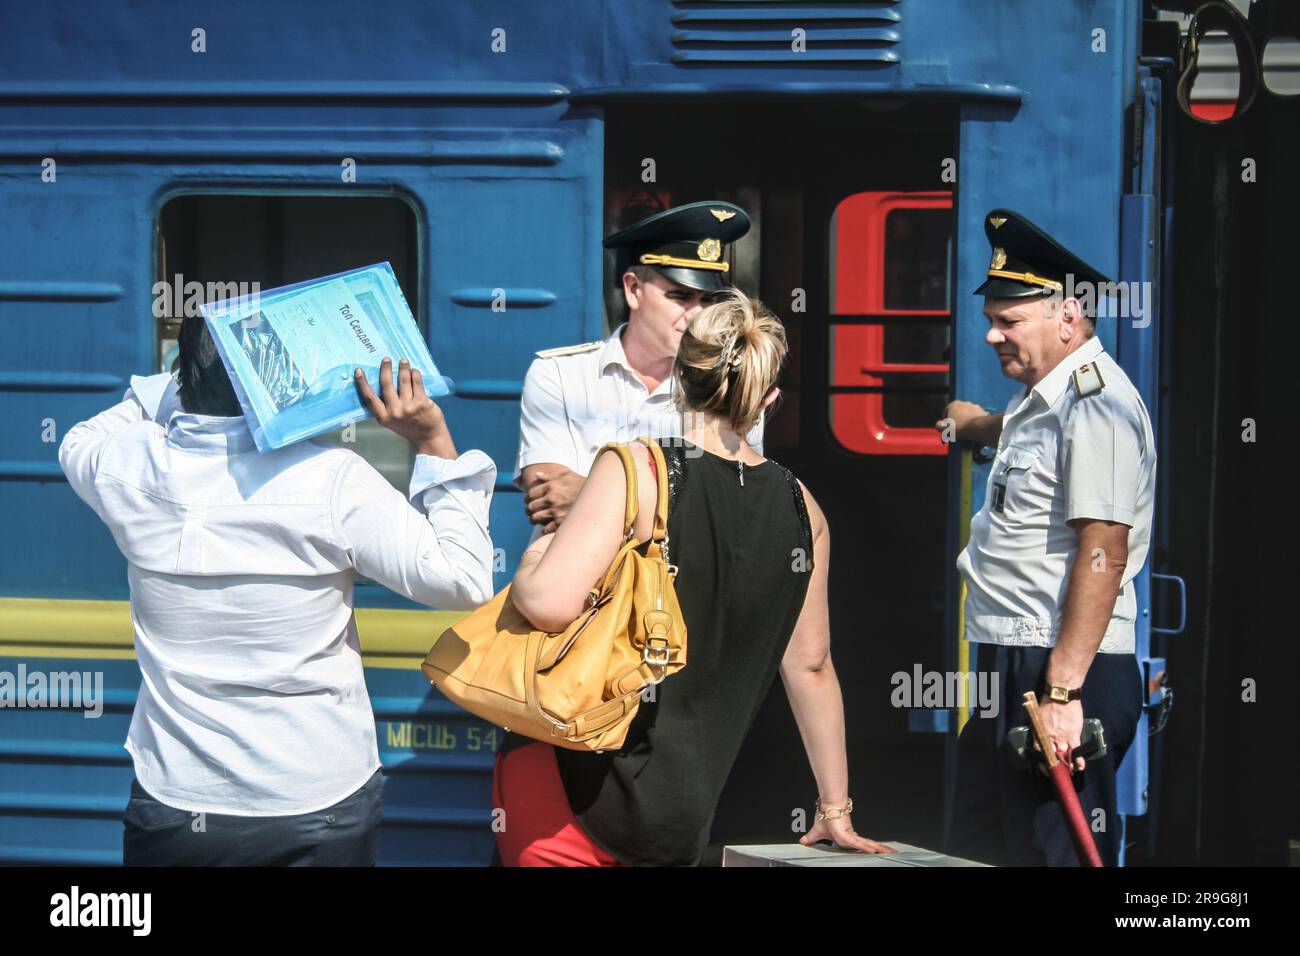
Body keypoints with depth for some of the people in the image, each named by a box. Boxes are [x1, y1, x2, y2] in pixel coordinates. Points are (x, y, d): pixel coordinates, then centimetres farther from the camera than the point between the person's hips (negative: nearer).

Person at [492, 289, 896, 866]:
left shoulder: (636, 470, -12)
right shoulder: (799, 507, 4)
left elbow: (549, 604, -23)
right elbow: (810, 666, 12)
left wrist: (533, 560, 1)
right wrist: (836, 811, 21)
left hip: (577, 784, -5)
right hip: (681, 824, 5)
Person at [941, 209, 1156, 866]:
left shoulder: (1096, 404, -16)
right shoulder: (1043, 398, 15)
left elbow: (1102, 554, -23)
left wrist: (1063, 690, -26)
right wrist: (977, 424, 58)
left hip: (1066, 670, -10)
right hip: (1012, 665, 11)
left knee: (1055, 850, -10)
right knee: (978, 850, 14)